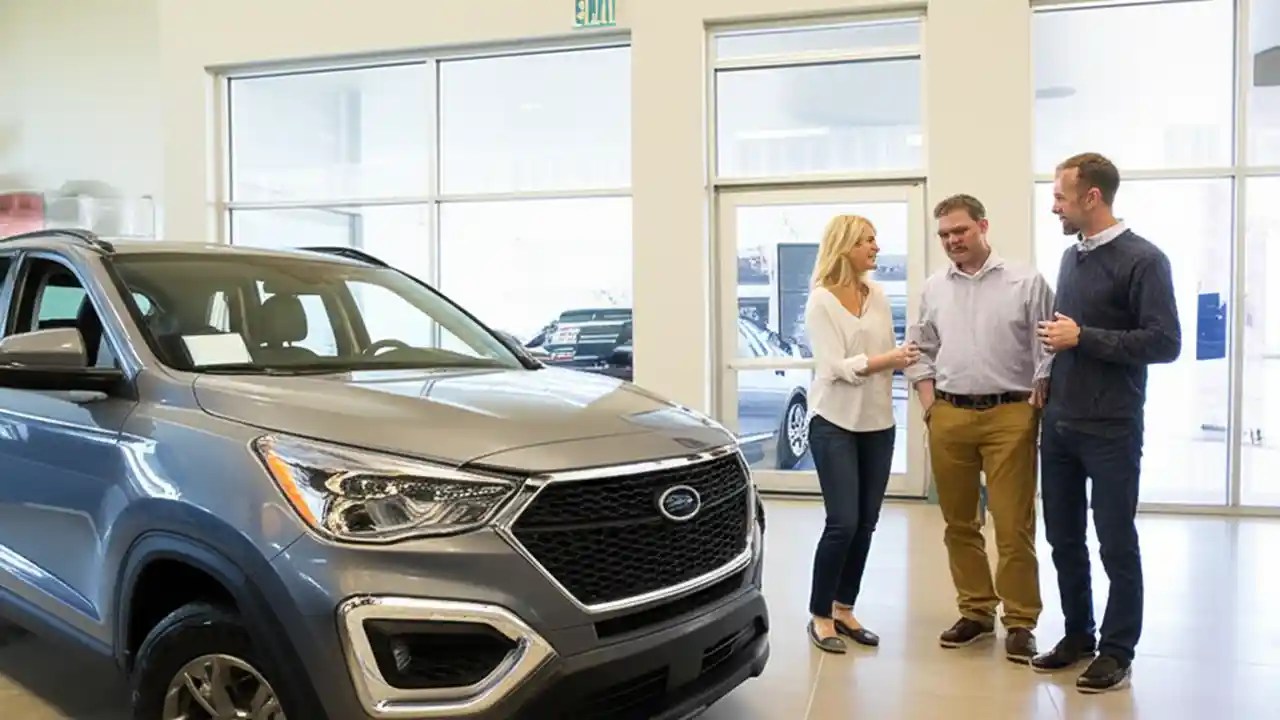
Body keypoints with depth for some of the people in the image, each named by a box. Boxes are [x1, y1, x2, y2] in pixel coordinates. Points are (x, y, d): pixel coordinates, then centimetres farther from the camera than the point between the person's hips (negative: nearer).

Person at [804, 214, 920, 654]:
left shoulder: (877, 295, 9)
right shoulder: (821, 300, -8)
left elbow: (887, 355, 13)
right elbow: (836, 366, -16)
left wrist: (903, 360, -6)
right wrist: (889, 358, -22)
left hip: (878, 422, 6)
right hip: (835, 423, -6)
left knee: (866, 524, 8)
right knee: (843, 523, -8)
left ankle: (844, 609, 22)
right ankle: (820, 616, 7)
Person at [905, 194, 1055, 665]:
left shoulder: (1025, 281, 0)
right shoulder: (934, 288, 11)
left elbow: (1049, 349, -1)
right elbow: (921, 352, 16)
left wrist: (1036, 405, -7)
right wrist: (929, 407, 7)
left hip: (1010, 415, -4)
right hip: (949, 417, 4)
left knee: (1013, 525, -3)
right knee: (959, 522, 10)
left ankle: (1020, 622, 9)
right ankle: (976, 611, 23)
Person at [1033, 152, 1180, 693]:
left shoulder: (1142, 260, -10)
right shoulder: (1071, 256, 11)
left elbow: (1164, 343, -17)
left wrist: (1082, 338, -17)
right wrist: (1051, 387, 13)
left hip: (1111, 430, -7)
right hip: (1059, 424, 7)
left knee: (1116, 543, 5)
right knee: (1063, 538, 13)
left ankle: (1117, 651, 17)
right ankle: (1078, 635, 27)